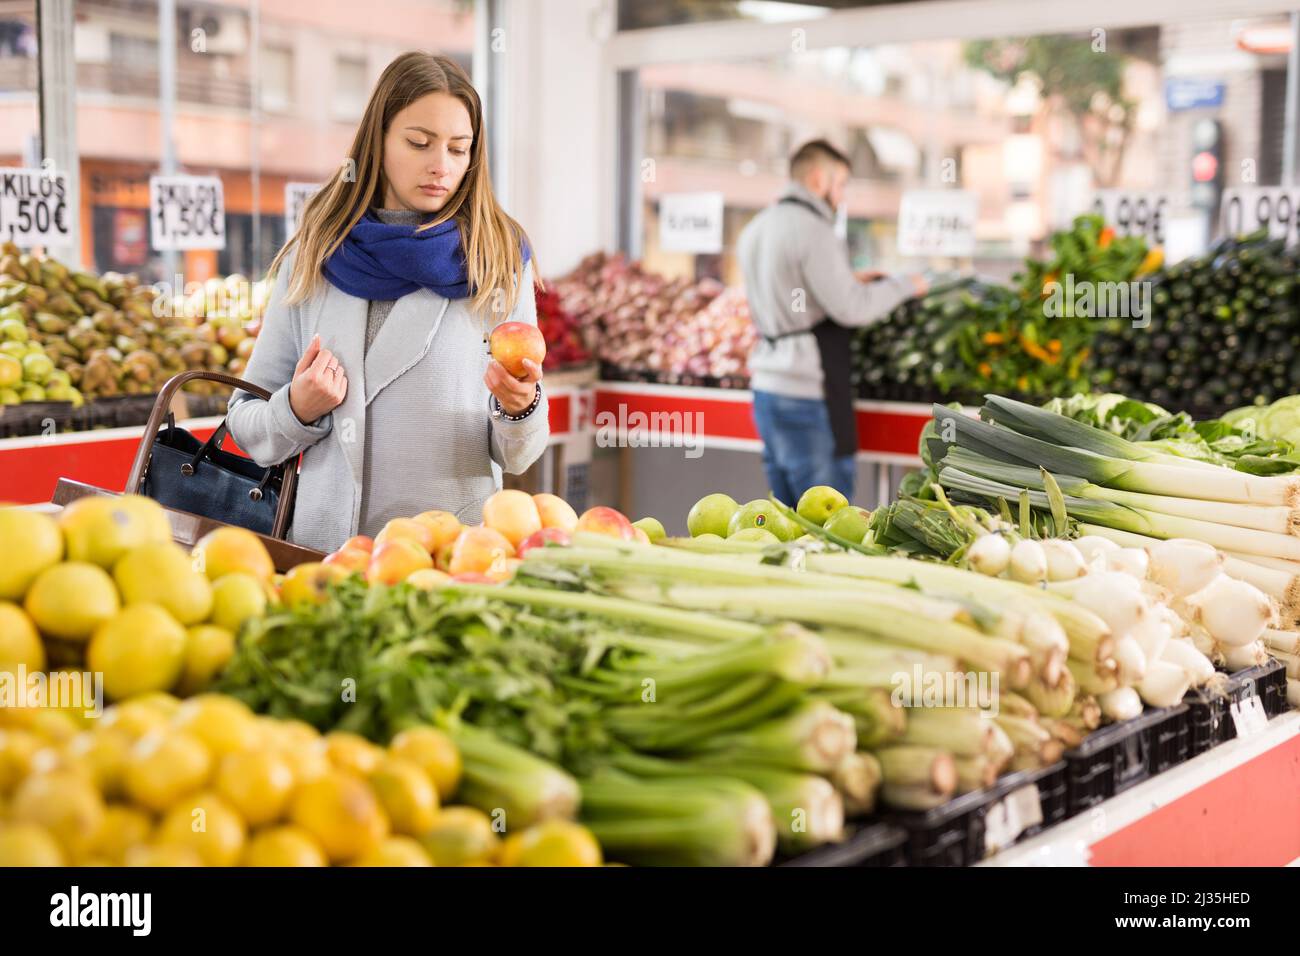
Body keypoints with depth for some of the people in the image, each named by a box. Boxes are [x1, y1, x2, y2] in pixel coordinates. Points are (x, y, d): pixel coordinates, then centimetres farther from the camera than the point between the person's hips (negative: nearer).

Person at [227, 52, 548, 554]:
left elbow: (516, 457, 5)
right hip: (325, 548, 0)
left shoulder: (499, 262, 5)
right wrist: (298, 410, -6)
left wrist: (520, 406, -15)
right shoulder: (311, 258, 8)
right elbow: (246, 424, 13)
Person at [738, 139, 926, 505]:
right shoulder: (813, 230, -14)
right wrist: (905, 285, -2)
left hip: (766, 385, 9)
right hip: (808, 392, -9)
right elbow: (852, 309, -17)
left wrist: (848, 281, 21)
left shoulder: (757, 228, 14)